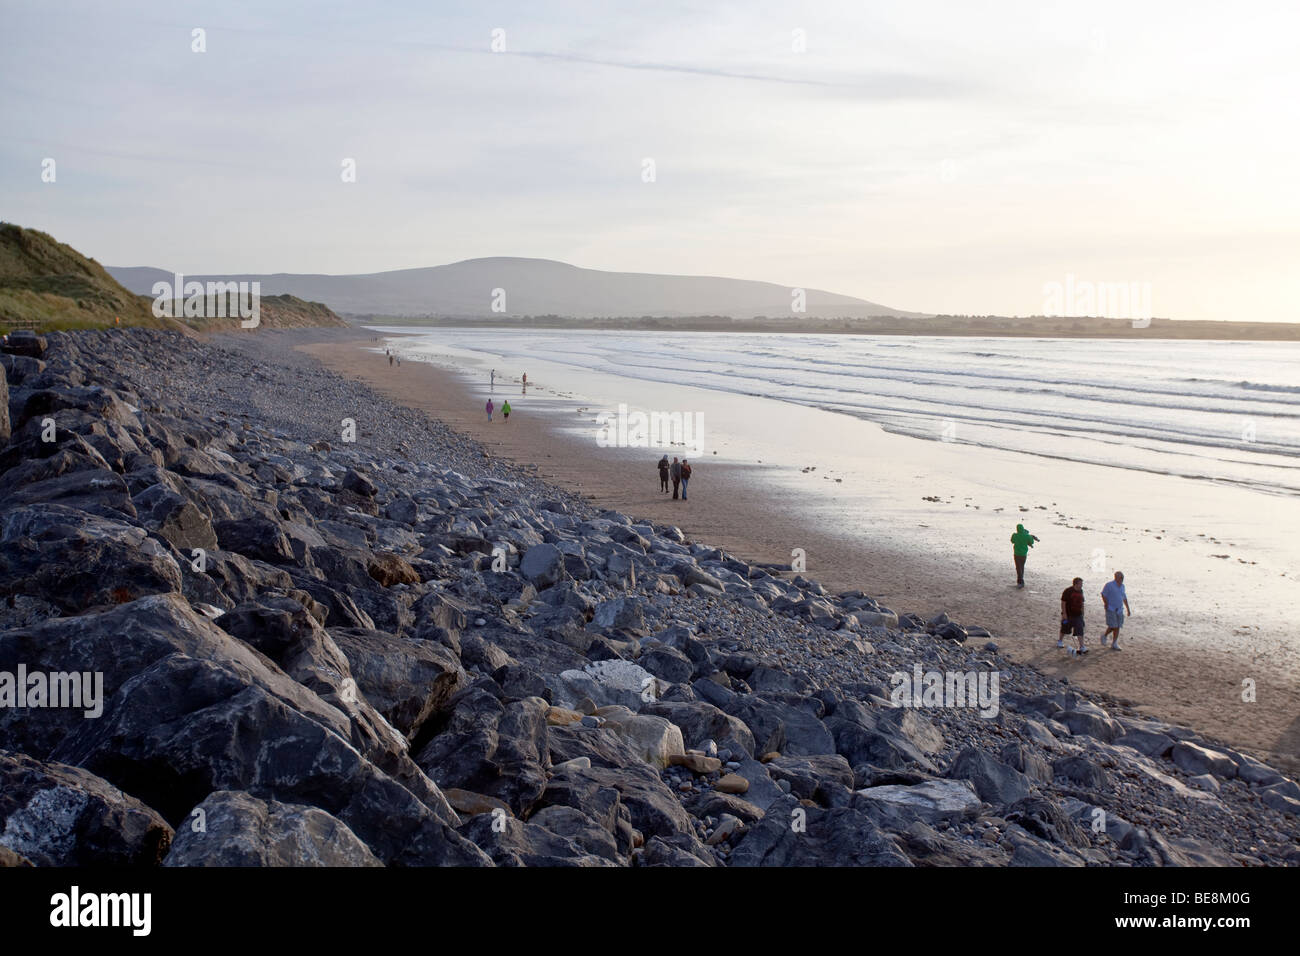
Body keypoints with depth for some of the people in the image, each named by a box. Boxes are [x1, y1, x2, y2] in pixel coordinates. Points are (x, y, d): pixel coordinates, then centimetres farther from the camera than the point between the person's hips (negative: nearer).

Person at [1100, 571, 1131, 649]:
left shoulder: (1122, 586, 11)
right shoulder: (1109, 585, -8)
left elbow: (1124, 598, 19)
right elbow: (1103, 594, -4)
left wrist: (1128, 609, 18)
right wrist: (1106, 604, -10)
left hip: (1119, 610, 6)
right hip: (1111, 610, -6)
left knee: (1117, 627, 2)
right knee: (1113, 626, -10)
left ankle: (1114, 644, 8)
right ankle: (1104, 636, 16)